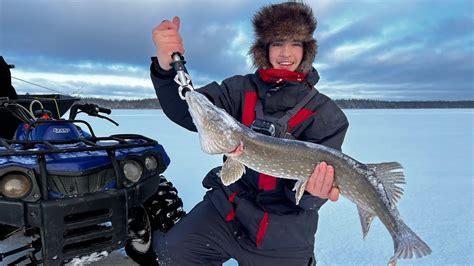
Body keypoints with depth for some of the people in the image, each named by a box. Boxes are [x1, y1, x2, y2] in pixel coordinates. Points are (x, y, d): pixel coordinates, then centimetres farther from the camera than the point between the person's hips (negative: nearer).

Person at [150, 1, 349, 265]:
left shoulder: (327, 114, -6)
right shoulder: (241, 89, -1)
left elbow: (318, 172, -13)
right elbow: (188, 112, -13)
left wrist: (312, 190, -36)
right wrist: (166, 65, -31)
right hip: (225, 208, 2)